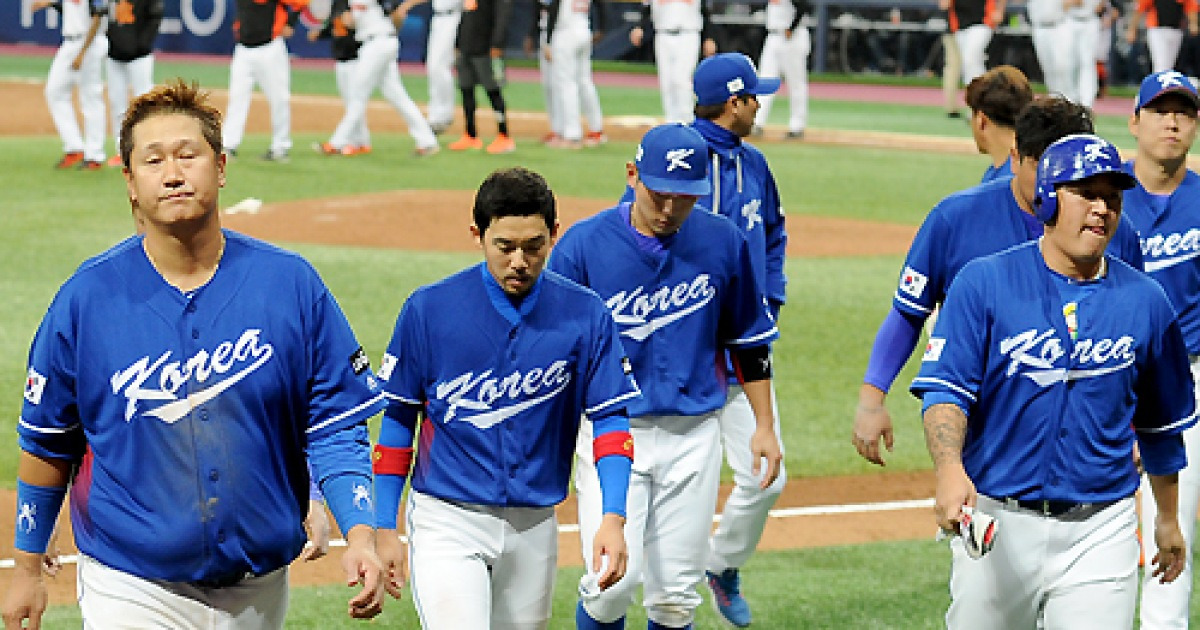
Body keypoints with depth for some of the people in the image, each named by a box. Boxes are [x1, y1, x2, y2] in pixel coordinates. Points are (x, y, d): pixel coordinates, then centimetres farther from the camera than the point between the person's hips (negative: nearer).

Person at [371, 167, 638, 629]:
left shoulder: (585, 314, -1)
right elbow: (397, 419, 2)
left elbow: (611, 417, -2)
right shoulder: (429, 309, -5)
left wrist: (613, 517, -16)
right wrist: (384, 531, 0)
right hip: (447, 521, -3)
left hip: (535, 524, 3)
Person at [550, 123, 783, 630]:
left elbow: (749, 340, 13)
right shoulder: (583, 245, -8)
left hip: (693, 436, 2)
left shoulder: (723, 242, 0)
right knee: (614, 580, -14)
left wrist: (764, 426, 12)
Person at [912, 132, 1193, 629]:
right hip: (996, 524, -1)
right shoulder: (984, 282, -3)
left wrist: (1168, 519, 24)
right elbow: (945, 390, -11)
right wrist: (949, 469, -30)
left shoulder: (1144, 300, 6)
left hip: (1100, 533, 1)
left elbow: (1161, 422, 18)